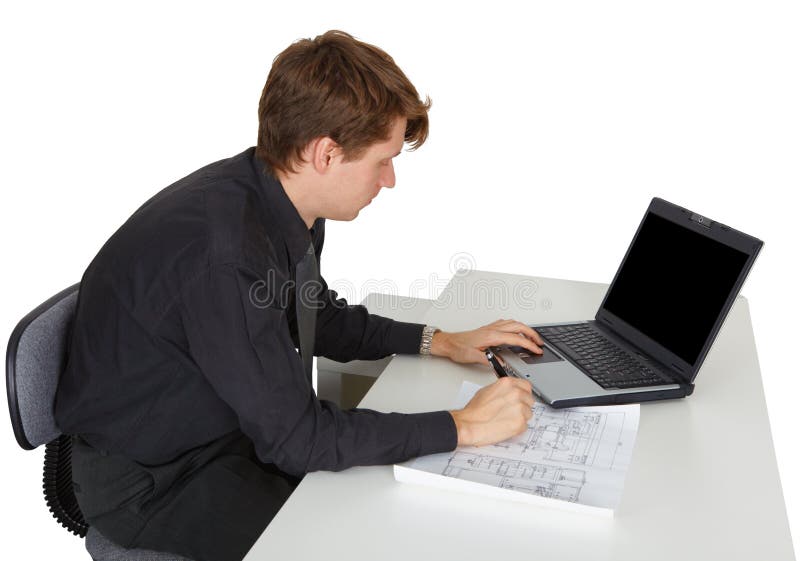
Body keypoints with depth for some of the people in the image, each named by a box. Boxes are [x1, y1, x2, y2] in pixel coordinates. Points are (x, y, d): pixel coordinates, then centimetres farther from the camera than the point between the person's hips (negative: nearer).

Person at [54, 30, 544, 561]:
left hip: (235, 426, 8)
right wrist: (462, 426, -23)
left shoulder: (283, 204, -7)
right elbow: (295, 437, -28)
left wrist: (441, 342, 4)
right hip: (150, 480, -7)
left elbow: (320, 320, 11)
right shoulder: (222, 248, -34)